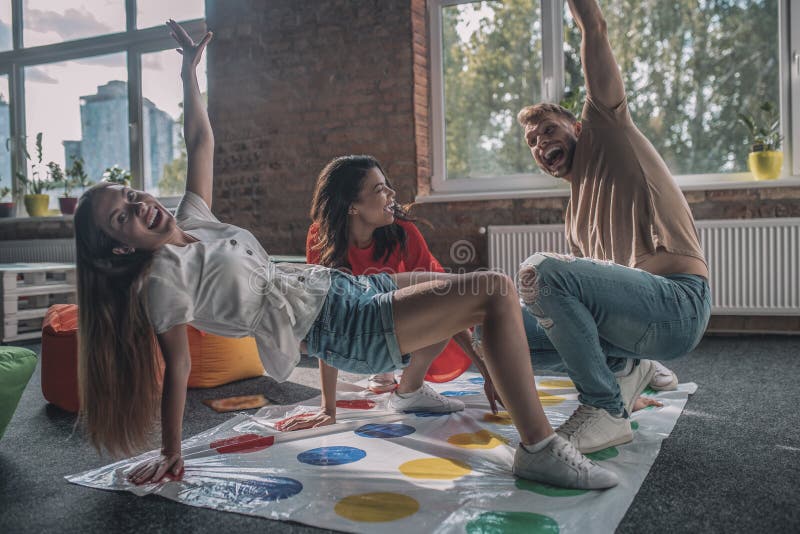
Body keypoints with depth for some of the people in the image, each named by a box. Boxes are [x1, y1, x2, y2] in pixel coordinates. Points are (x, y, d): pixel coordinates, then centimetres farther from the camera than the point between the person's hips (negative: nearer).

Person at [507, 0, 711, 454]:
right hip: (636, 313, 9)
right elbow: (583, 289, 22)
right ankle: (628, 368, 10)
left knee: (540, 271, -28)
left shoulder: (606, 133, 6)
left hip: (678, 302, -8)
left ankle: (607, 409, -16)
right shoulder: (577, 211, 25)